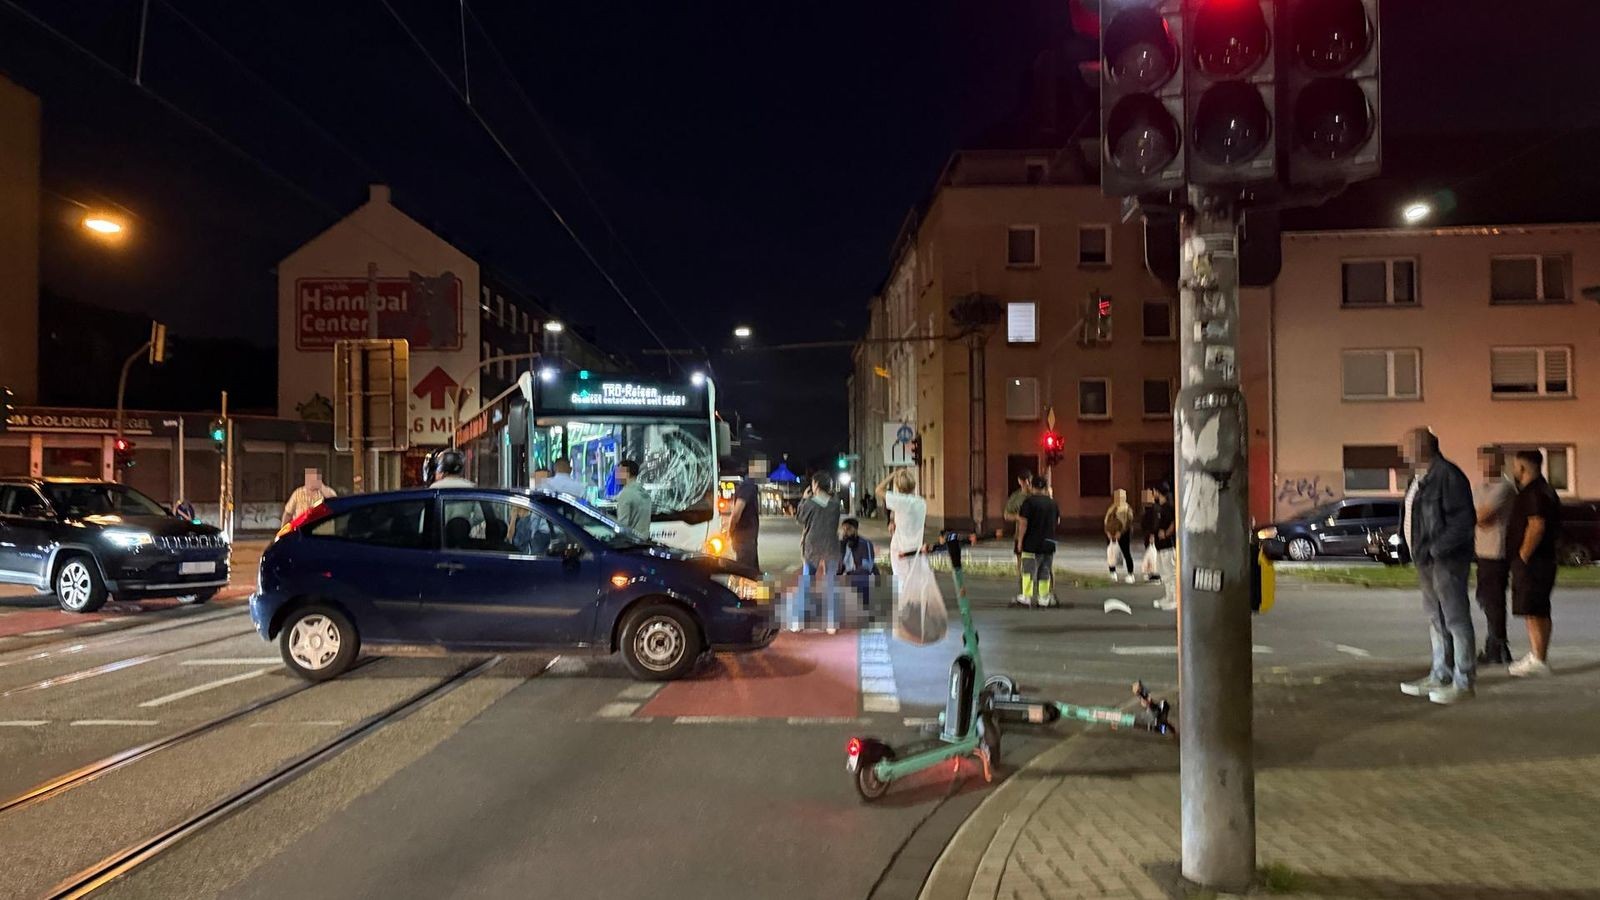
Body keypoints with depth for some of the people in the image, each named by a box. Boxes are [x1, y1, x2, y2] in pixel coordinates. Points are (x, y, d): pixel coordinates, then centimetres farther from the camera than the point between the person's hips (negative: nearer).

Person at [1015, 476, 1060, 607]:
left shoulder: (1029, 501, -10)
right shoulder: (1052, 502, 7)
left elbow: (1023, 523, -14)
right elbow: (1058, 520, 21)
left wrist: (1020, 541, -6)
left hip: (1032, 544, -5)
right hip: (1049, 543, 5)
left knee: (1028, 571, 0)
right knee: (1045, 572, 11)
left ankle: (1026, 598, -2)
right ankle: (1044, 599, 12)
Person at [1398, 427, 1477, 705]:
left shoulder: (1448, 475, -15)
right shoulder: (1418, 477, 15)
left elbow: (1465, 520, -20)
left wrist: (1436, 548, -22)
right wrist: (1419, 550, 12)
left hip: (1447, 560, -10)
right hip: (1426, 560, 10)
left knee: (1456, 618, -4)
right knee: (1436, 619, 15)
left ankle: (1463, 683, 2)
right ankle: (1440, 676, 25)